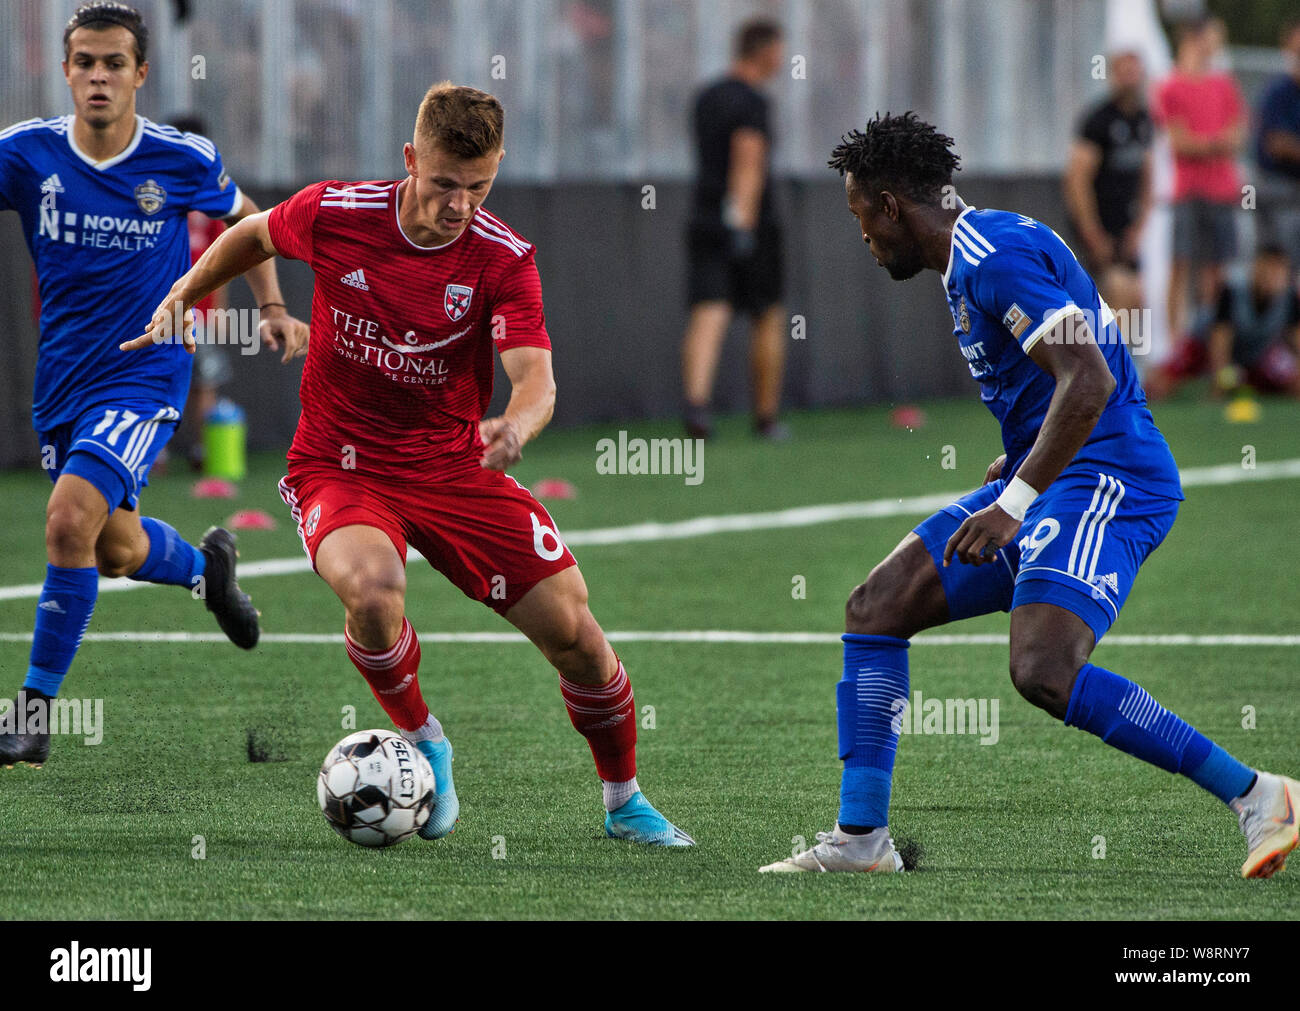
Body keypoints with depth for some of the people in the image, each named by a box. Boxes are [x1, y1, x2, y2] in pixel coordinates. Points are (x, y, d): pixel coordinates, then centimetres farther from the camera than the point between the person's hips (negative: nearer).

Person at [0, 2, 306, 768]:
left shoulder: (183, 160, -8)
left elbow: (245, 217, 12)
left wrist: (273, 308, 8)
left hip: (144, 376, -4)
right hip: (63, 382, 4)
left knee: (70, 518, -23)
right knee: (116, 551, 17)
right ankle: (206, 564, 53)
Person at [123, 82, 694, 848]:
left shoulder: (504, 259, -14)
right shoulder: (335, 215, -13)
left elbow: (535, 376, -25)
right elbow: (254, 235, 11)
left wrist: (516, 427, -46)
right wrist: (183, 296, 10)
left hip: (454, 466, 1)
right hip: (340, 464, -1)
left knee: (573, 630, -5)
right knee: (372, 588, -35)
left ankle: (625, 801, 22)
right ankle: (422, 743, -3)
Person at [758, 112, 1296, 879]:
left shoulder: (996, 256, -15)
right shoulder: (975, 257, 17)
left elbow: (1089, 381, -25)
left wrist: (1012, 504, -27)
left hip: (1102, 482, -11)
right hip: (1045, 481, 11)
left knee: (1045, 672, -27)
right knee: (877, 607, 7)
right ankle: (861, 838, 9)